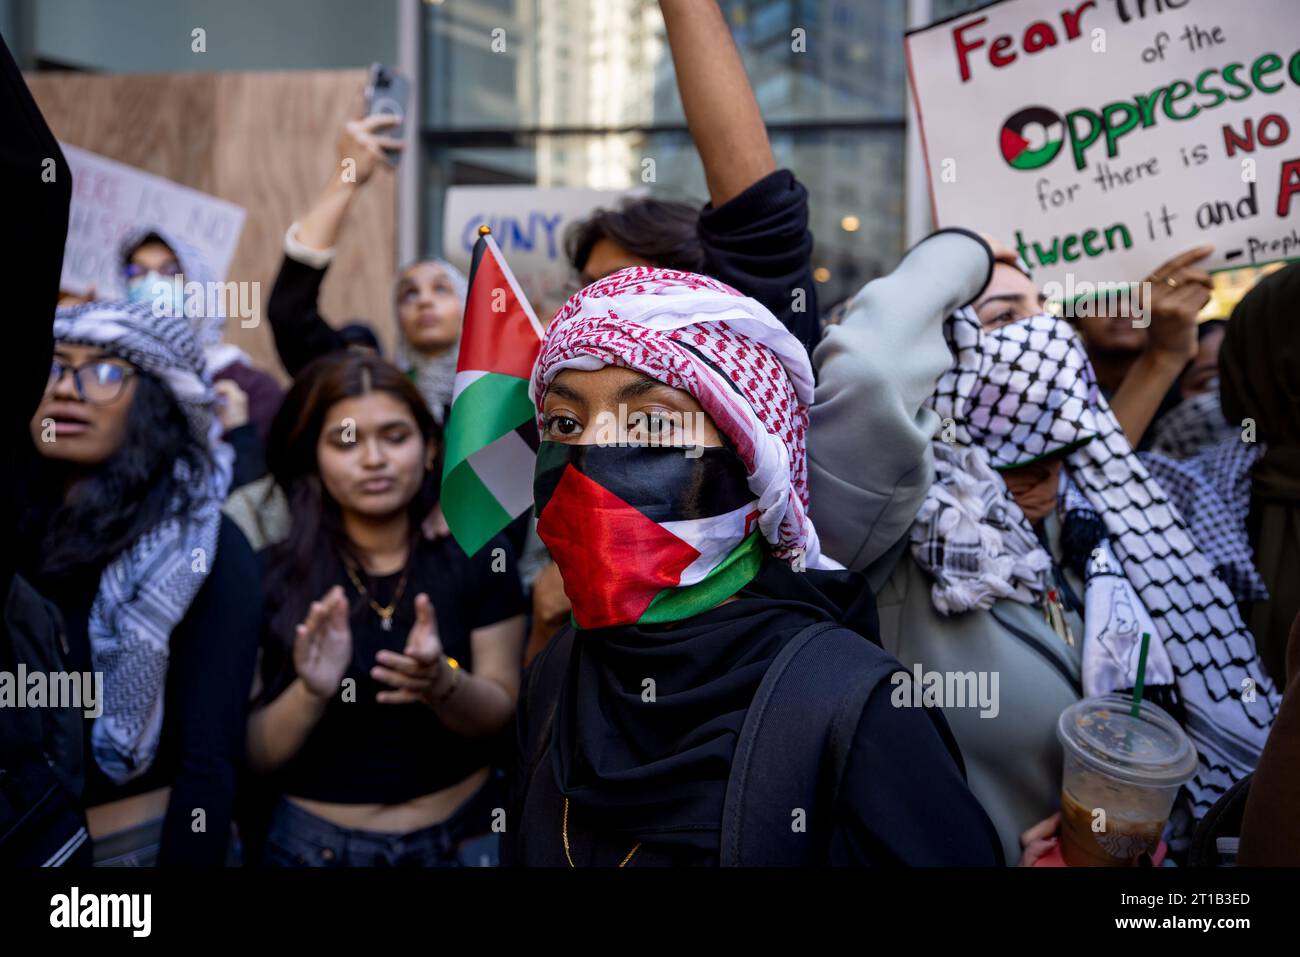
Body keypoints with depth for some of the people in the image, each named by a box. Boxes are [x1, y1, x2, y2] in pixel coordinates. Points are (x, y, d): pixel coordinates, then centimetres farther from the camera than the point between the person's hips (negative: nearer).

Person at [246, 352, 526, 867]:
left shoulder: (477, 555, -8)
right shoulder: (273, 574, -11)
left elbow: (502, 714, -7)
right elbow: (254, 757, -9)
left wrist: (442, 683, -26)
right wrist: (311, 693, -28)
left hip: (464, 834, 1)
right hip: (316, 841, -1)